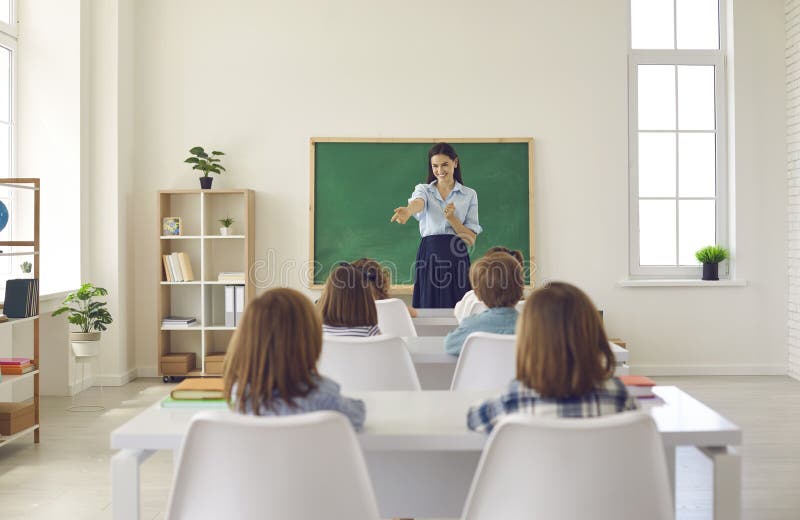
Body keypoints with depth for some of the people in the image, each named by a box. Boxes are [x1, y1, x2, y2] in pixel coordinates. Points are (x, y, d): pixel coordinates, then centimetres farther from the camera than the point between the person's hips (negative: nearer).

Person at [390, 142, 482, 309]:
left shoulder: (469, 195, 8)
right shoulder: (423, 189, 9)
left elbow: (471, 239, 2)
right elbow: (418, 203, -18)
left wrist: (452, 218, -14)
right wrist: (407, 210, -42)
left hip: (456, 259, 0)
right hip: (428, 258, 0)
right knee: (428, 308, -1)